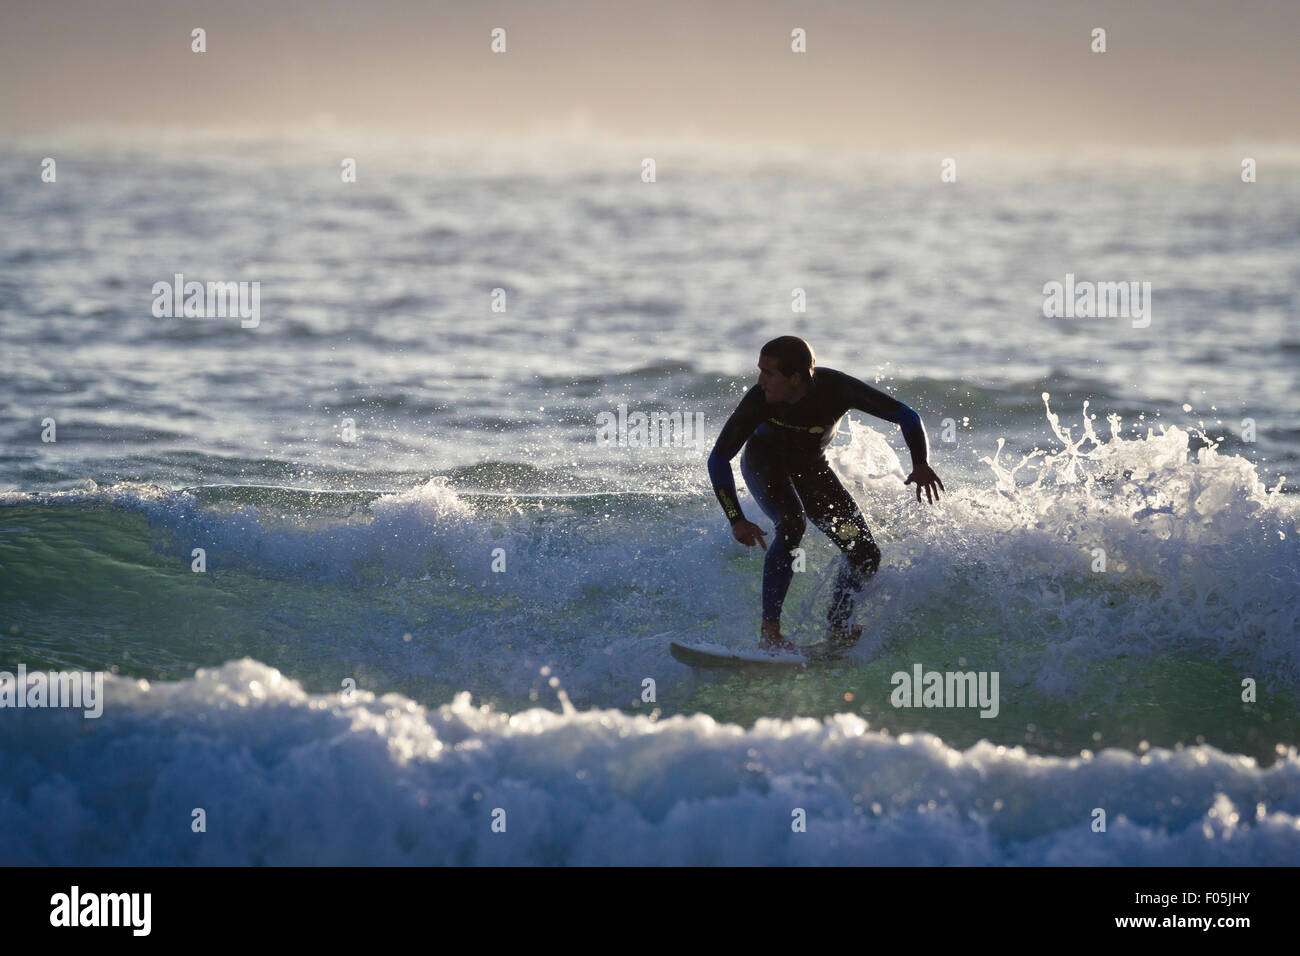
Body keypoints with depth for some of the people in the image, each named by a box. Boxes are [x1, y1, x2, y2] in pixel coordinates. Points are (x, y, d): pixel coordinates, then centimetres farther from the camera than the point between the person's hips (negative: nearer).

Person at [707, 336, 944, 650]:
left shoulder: (835, 388, -32)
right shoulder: (758, 401, -34)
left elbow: (904, 415, -25)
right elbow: (719, 459, -24)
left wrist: (921, 464, -41)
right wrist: (736, 520, -31)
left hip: (810, 468, 3)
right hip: (765, 462, -3)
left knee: (865, 553, -6)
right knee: (792, 524, -33)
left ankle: (837, 635, 13)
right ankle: (769, 631, -32)